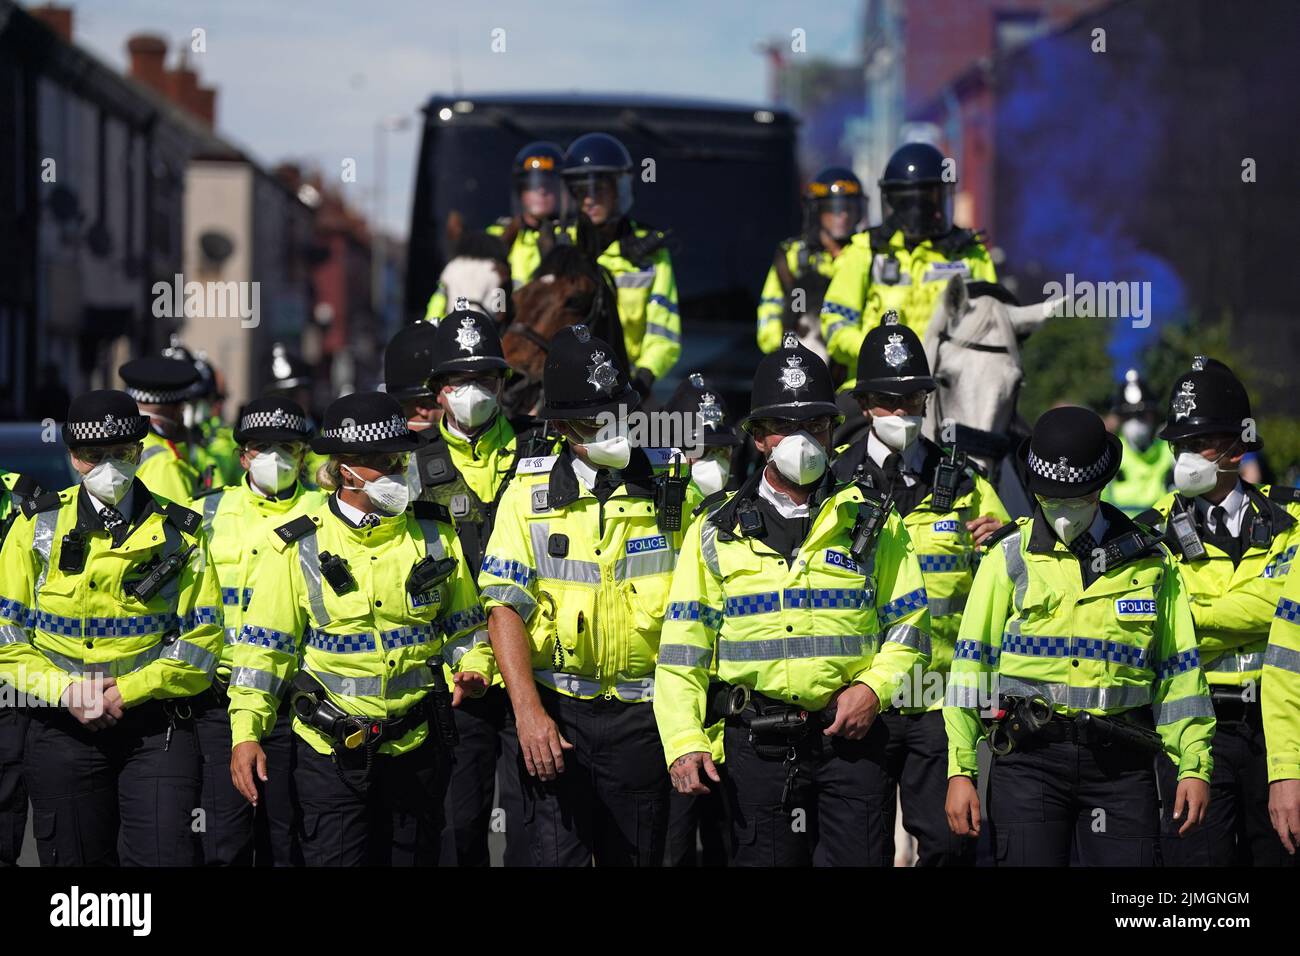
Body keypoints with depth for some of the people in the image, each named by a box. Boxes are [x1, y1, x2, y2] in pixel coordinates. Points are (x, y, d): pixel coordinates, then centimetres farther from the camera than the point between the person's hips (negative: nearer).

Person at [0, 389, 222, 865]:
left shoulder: (179, 534, 3)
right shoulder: (38, 526, 4)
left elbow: (201, 639, -1)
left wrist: (128, 690, -13)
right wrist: (66, 690, -12)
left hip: (156, 724, -1)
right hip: (63, 728, 1)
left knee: (163, 855, -11)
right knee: (77, 859, 7)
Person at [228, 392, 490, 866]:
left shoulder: (434, 534, 3)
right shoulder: (299, 547, -4)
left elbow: (466, 623, 13)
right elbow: (264, 647, -3)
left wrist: (471, 667, -8)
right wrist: (246, 732, -12)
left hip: (416, 747, 3)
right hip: (331, 753, -2)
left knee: (413, 857, 11)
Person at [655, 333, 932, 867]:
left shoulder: (871, 523, 9)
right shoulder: (717, 535, 7)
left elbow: (910, 627, 11)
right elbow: (681, 653, 5)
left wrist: (873, 688, -7)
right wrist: (684, 742, -6)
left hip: (850, 730, 0)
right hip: (756, 742, 0)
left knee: (858, 858, -9)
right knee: (765, 860, 4)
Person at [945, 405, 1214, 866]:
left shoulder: (1150, 561, 11)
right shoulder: (1010, 556, 6)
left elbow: (1179, 670, 13)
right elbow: (970, 665, 3)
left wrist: (1194, 767, 6)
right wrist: (960, 771, -4)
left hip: (1120, 761, 1)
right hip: (1029, 756, -1)